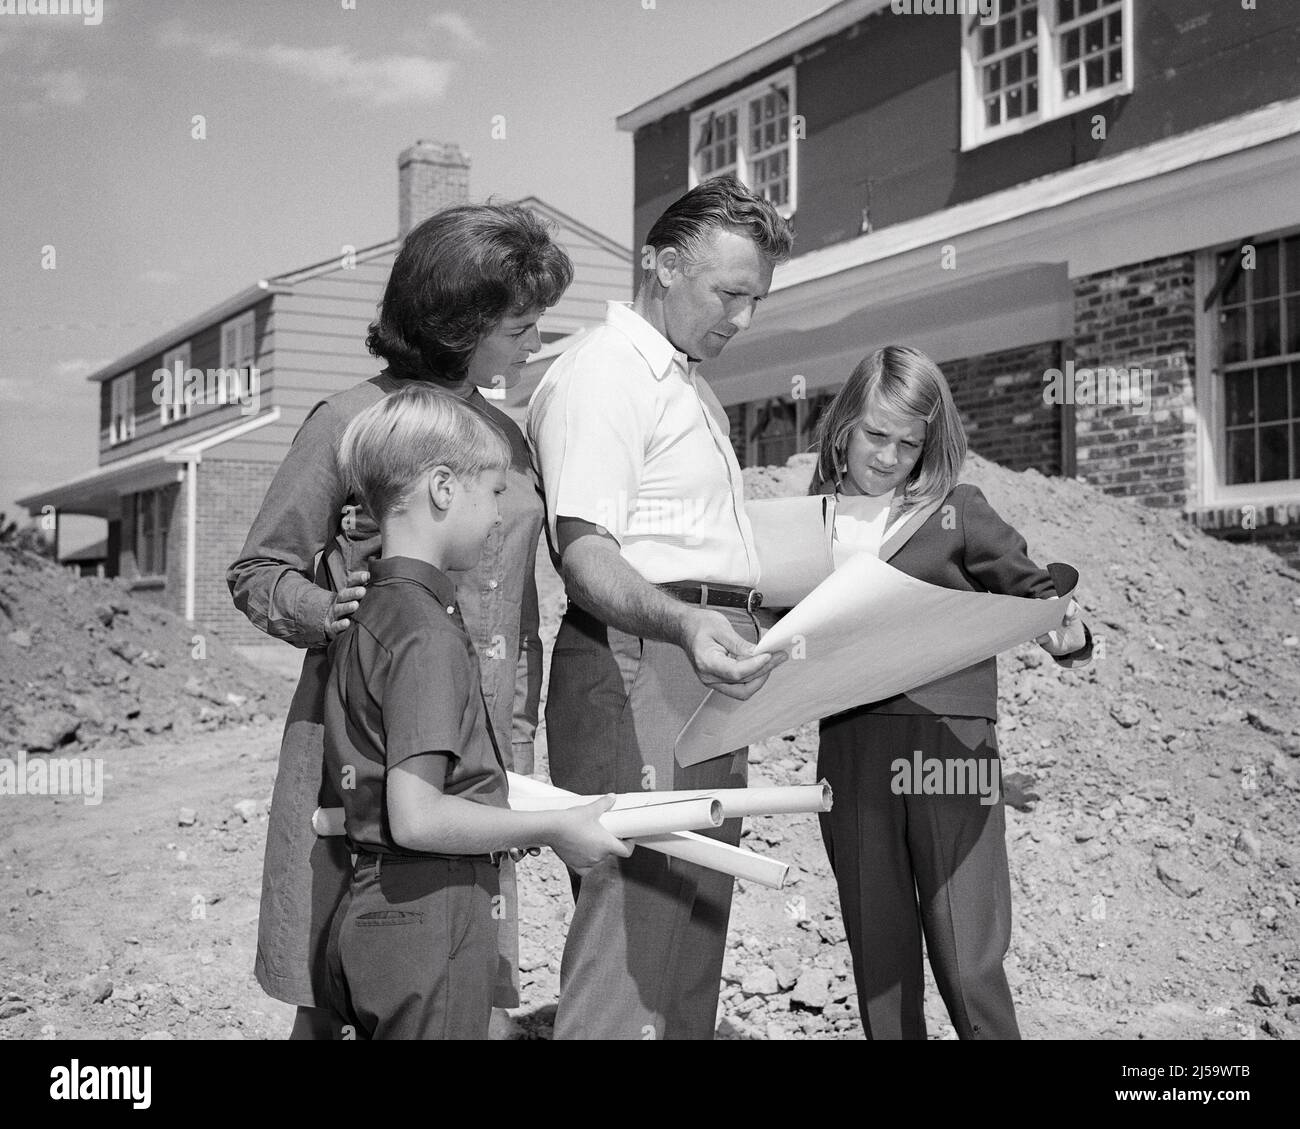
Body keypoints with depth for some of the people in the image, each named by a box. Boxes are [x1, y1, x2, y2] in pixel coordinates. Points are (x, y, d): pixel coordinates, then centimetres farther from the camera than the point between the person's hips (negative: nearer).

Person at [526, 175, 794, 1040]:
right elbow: (584, 553, -21)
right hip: (638, 668, -10)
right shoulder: (600, 375, -9)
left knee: (694, 925, 12)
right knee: (635, 920, -13)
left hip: (706, 671, 10)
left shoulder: (690, 385, 23)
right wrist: (683, 623, -36)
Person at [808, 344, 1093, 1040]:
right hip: (848, 747, 3)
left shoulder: (955, 510, 5)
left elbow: (1030, 586, 8)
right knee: (877, 962, 10)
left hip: (949, 740, -3)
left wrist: (1065, 631, -12)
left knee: (966, 963, -5)